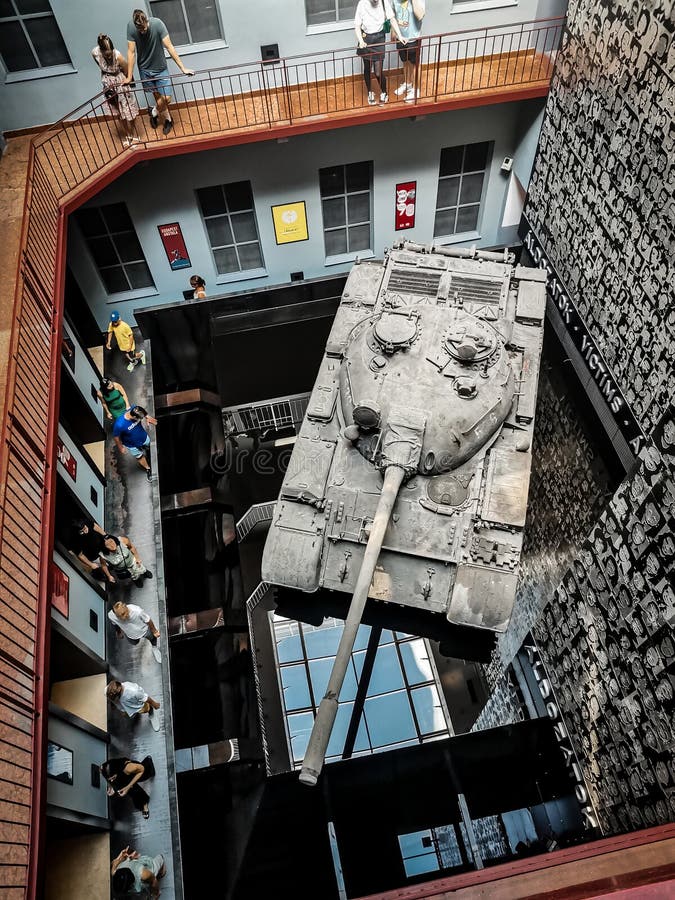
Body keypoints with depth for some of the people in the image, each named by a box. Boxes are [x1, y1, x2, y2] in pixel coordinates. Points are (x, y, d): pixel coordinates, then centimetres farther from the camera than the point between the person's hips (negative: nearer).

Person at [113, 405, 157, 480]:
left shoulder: (135, 410, -33)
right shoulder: (119, 425, -44)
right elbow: (116, 437, -23)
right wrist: (121, 447, -8)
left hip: (144, 437, 4)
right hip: (133, 445, -4)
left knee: (149, 449, 33)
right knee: (140, 457, 25)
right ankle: (148, 469, 54)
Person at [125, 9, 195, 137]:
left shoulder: (157, 23, -23)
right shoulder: (131, 27, -19)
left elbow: (169, 47, -20)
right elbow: (131, 52, -13)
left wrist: (183, 68, -21)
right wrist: (129, 76, -11)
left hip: (160, 68, 0)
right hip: (145, 69, 1)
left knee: (167, 98, -3)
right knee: (158, 97, 7)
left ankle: (154, 112, 30)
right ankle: (168, 119, 34)